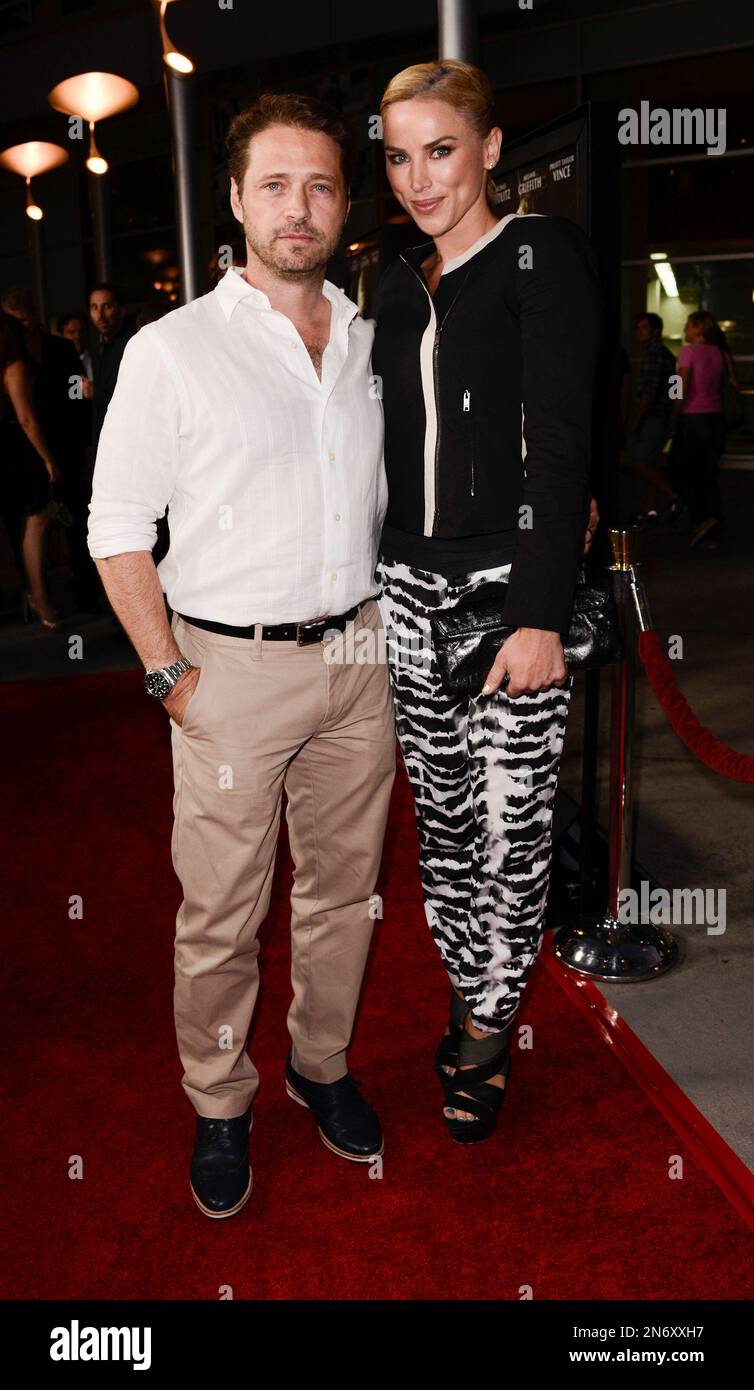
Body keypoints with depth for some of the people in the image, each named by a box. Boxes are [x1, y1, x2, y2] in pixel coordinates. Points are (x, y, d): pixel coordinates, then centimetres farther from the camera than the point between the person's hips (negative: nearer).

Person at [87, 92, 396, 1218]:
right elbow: (118, 527, -5)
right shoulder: (172, 349, -5)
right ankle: (219, 1105, 24)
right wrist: (168, 674, -10)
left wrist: (385, 630, 11)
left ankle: (322, 1065, 35)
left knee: (344, 885, 14)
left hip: (357, 655, 5)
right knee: (221, 913, 3)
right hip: (234, 666, -4)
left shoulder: (372, 345, 9)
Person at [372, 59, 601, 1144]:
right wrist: (373, 582, 12)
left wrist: (541, 615, -19)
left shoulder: (543, 255, -4)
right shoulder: (399, 285, 14)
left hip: (512, 581, -6)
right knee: (439, 809, 11)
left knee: (511, 821, 2)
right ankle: (475, 995, 30)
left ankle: (486, 1024, 22)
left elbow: (560, 442, -13)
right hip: (410, 584, 6)